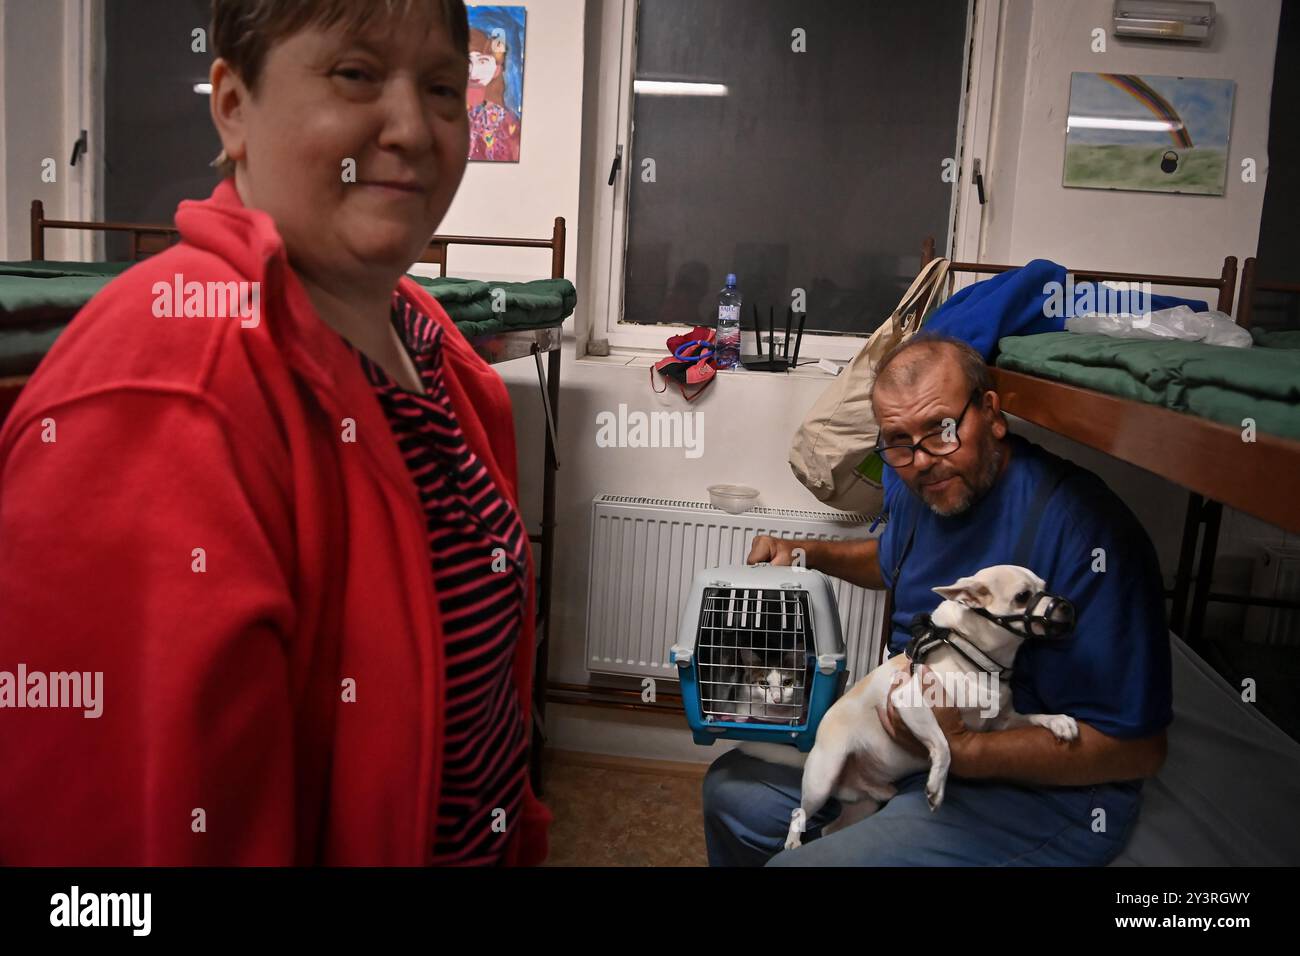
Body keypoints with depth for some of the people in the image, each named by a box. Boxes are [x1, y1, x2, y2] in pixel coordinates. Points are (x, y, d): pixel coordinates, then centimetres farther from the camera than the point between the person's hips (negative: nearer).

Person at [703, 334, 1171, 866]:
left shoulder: (1079, 528, -27)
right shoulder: (916, 483, -1)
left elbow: (1137, 748, -25)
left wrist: (963, 752, -31)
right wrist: (806, 553, 8)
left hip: (1036, 788, -8)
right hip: (908, 725, 8)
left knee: (796, 863, -21)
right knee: (732, 791, 9)